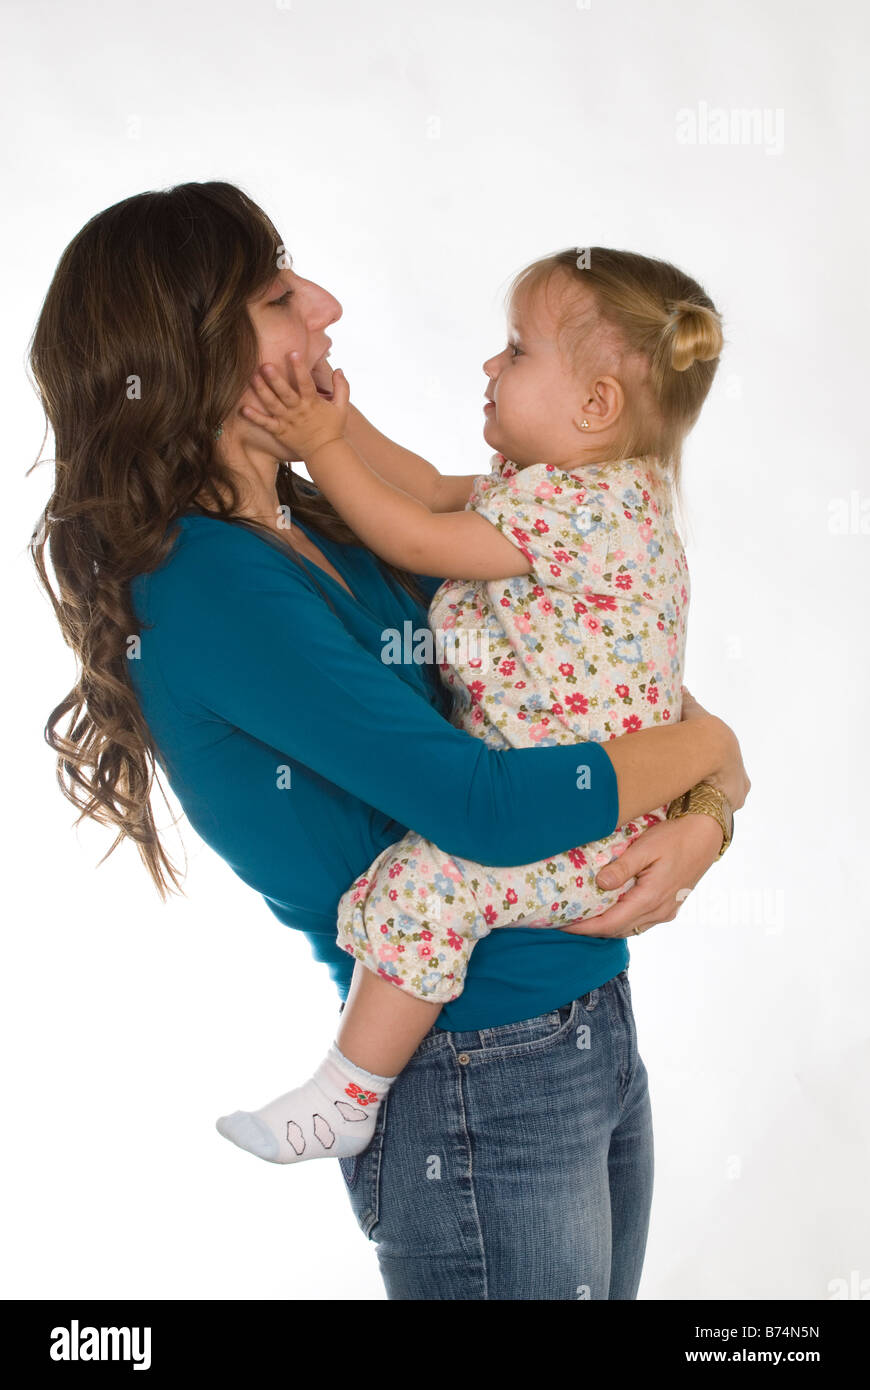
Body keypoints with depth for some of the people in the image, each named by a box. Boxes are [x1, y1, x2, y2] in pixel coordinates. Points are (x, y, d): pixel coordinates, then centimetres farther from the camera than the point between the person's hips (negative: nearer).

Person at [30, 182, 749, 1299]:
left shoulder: (327, 529, 7)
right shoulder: (207, 583, -20)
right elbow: (486, 807, -25)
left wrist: (698, 821, -8)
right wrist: (707, 747, -10)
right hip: (479, 1093, -8)